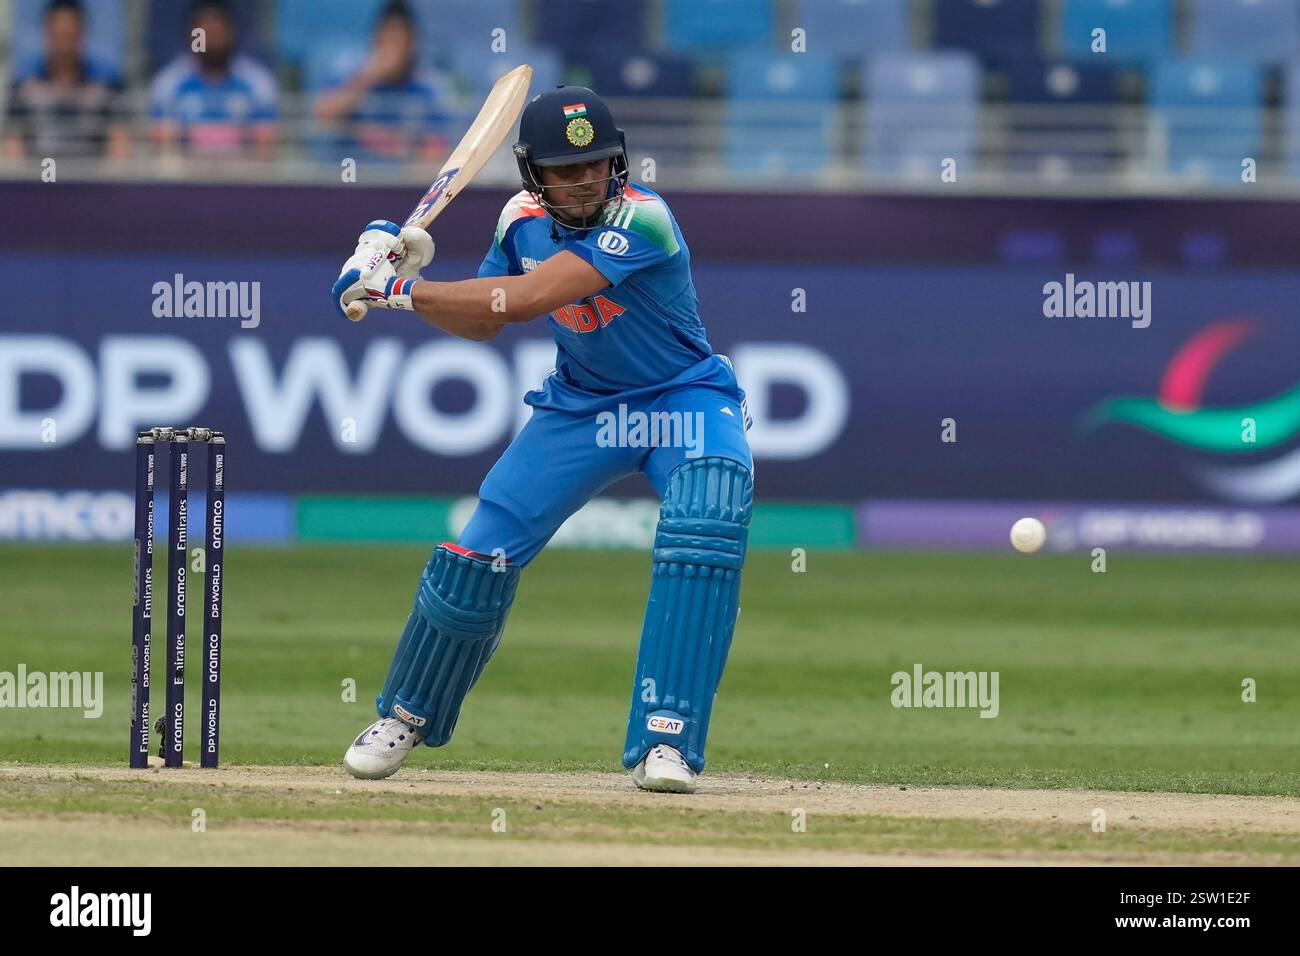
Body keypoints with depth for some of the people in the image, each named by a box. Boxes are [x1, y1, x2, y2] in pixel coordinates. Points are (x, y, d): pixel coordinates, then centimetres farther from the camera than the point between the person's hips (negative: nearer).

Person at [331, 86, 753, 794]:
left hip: (686, 401, -5)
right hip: (583, 408, 5)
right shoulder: (522, 219, -8)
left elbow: (525, 299, -36)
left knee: (704, 530, -32)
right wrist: (408, 275, -13)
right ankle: (407, 715, 23)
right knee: (484, 550, -2)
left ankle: (665, 741, -29)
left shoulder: (642, 221, -30)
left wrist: (402, 289, -31)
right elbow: (483, 321, 5)